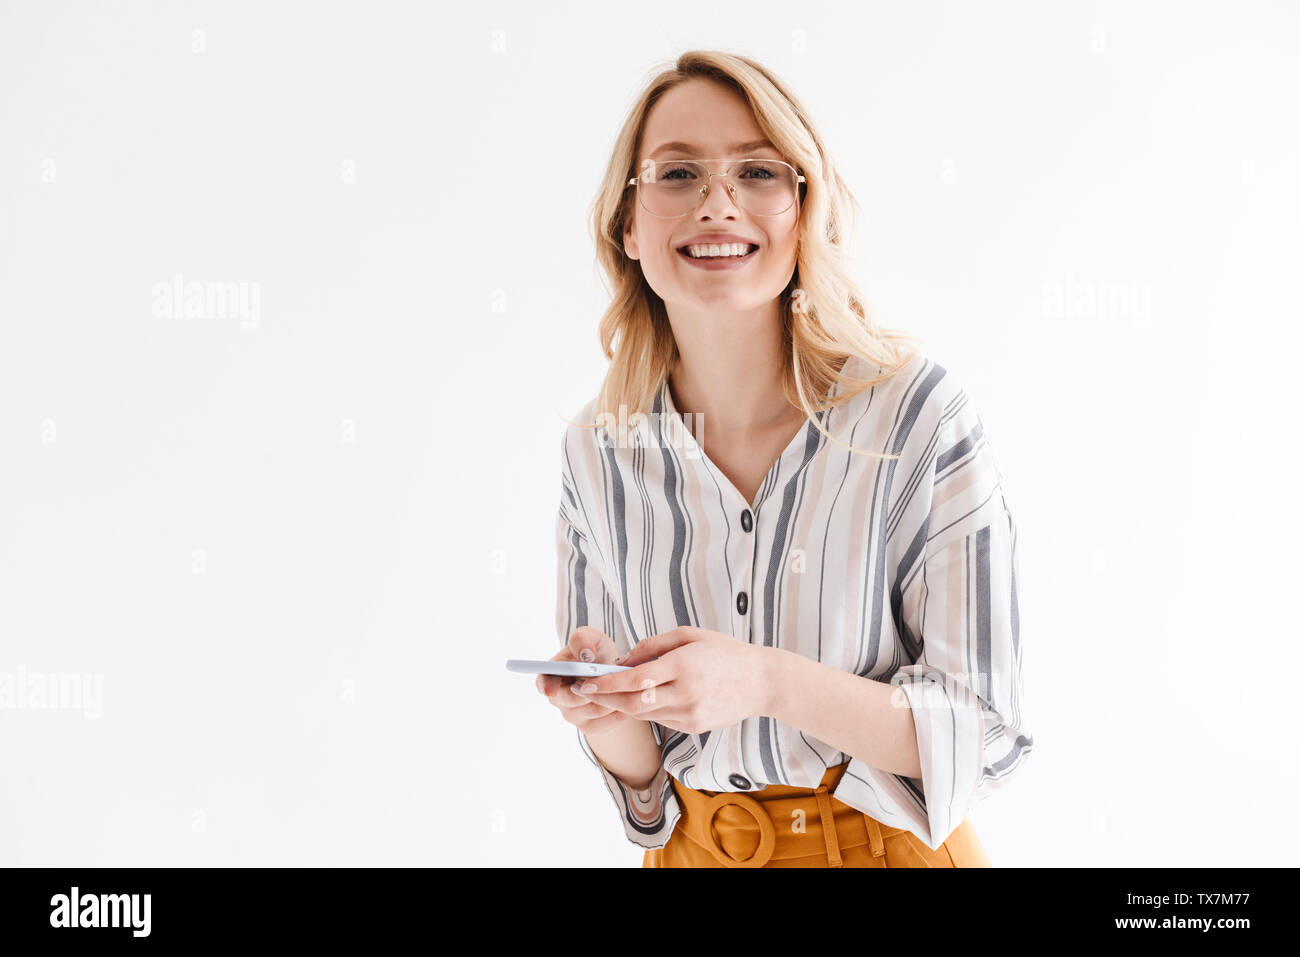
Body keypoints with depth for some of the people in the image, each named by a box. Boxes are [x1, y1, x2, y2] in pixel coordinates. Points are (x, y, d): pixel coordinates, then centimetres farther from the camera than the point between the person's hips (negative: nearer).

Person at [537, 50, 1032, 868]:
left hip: (893, 845, -3)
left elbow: (986, 736, -18)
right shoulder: (597, 453, -9)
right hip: (694, 851, 3)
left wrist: (766, 682, -31)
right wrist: (608, 707, -23)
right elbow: (639, 774, -2)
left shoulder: (920, 414, -19)